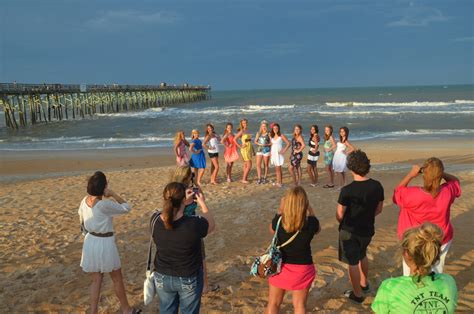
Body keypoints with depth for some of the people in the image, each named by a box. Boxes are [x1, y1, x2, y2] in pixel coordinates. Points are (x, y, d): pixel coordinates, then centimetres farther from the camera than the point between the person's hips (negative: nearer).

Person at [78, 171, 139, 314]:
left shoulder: (85, 201, -4)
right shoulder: (105, 205, -26)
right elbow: (127, 208, -15)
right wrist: (113, 194, -16)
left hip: (90, 242, 6)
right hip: (105, 243, -6)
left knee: (96, 279, 18)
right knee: (117, 279, 14)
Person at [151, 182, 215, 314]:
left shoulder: (155, 220, -19)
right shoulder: (194, 224, -30)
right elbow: (211, 225, -7)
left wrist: (183, 200, 7)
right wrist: (202, 204, 4)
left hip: (162, 277, 3)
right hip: (189, 279, -3)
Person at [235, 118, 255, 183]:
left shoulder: (248, 131, 13)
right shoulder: (241, 131, -10)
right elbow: (235, 139, -20)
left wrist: (253, 150, 18)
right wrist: (240, 146, -17)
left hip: (249, 149, 7)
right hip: (245, 149, -7)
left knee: (246, 165, 10)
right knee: (249, 165, -9)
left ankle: (245, 178, 15)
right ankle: (244, 179, -2)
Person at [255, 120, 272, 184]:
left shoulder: (268, 134, 0)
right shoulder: (258, 133, 10)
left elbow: (271, 143, -2)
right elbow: (255, 141, 11)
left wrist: (266, 144, -17)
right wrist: (259, 144, -8)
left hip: (266, 150, -3)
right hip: (259, 150, 3)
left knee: (266, 165, 3)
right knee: (258, 164, -6)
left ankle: (264, 178, 13)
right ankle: (259, 179, 0)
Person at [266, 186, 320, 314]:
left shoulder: (279, 220, -19)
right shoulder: (311, 222, -21)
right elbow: (317, 229, 5)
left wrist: (280, 210, 5)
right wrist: (310, 209, 6)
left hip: (280, 266, 1)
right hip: (302, 268, 0)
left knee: (273, 303, 19)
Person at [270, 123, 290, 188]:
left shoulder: (281, 136, -6)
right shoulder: (272, 136, 11)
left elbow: (288, 143, -8)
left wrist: (284, 150, -14)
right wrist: (270, 153, 11)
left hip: (279, 153, -6)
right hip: (273, 153, 6)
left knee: (278, 168, -8)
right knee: (276, 168, 8)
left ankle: (280, 182, -4)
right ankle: (278, 181, 14)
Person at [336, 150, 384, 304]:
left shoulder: (347, 190, -26)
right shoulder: (377, 186, -11)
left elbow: (339, 215, -17)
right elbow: (379, 209, 2)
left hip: (350, 231, -5)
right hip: (368, 229, 5)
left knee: (353, 263, 11)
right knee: (362, 256, 30)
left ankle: (357, 294, 25)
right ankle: (364, 284, 48)